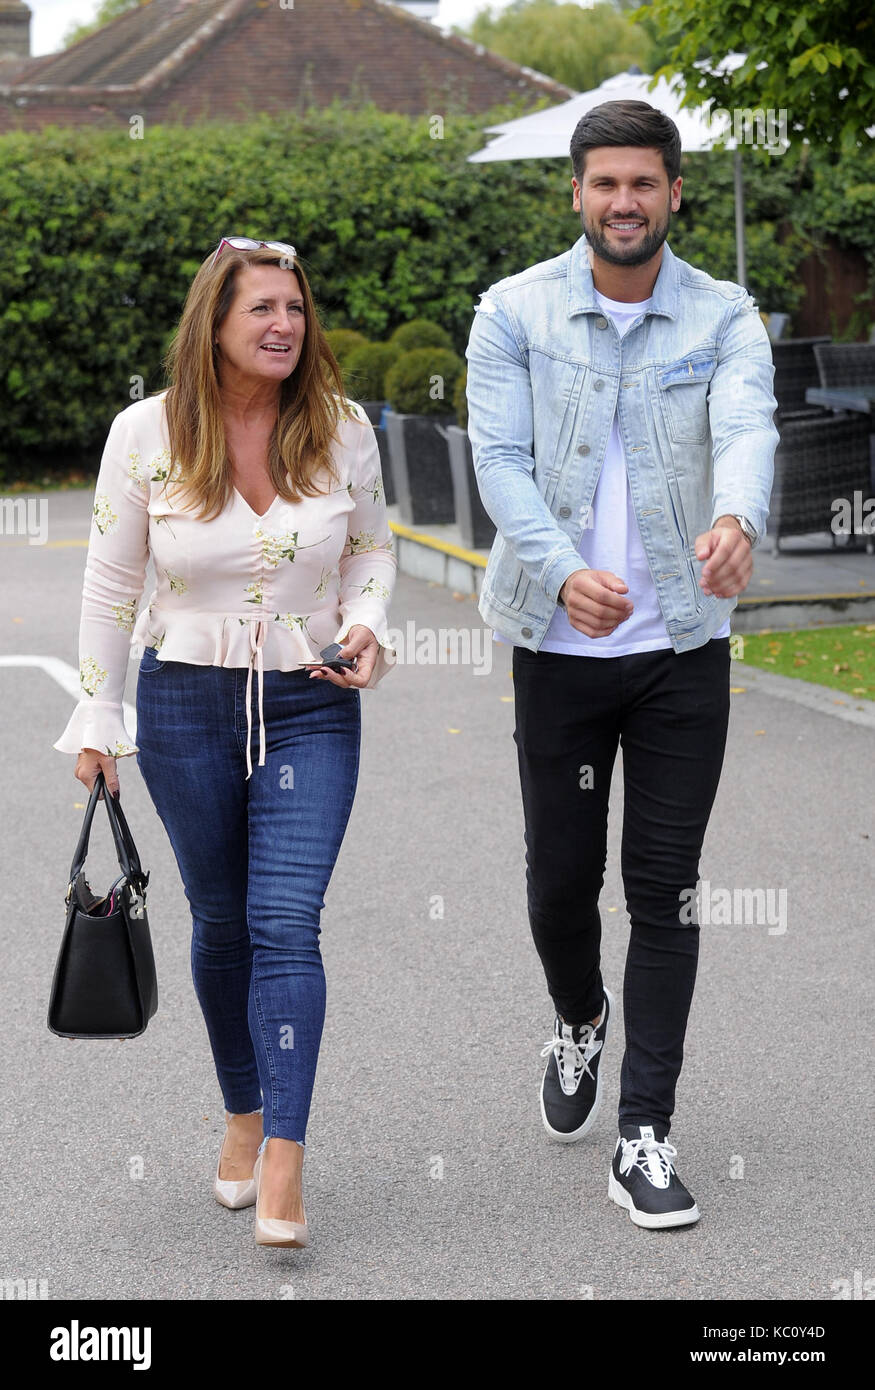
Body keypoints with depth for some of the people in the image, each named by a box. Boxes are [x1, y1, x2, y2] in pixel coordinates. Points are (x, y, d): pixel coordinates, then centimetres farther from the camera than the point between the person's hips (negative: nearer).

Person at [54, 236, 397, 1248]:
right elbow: (110, 584, 2)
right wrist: (98, 723, 3)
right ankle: (243, 1115, 31)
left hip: (311, 708, 0)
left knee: (286, 922, -11)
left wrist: (366, 625, -9)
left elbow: (372, 550, 12)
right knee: (221, 923, 11)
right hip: (187, 707, 0)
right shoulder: (147, 434, -7)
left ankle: (281, 1166, -12)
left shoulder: (342, 428, -3)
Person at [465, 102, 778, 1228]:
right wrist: (564, 571, -30)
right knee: (561, 874, 11)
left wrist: (736, 520, -43)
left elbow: (747, 428, -19)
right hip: (558, 648, 0)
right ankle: (578, 1021, 43)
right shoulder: (514, 313, -1)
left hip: (682, 647, 0)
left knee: (665, 888, 0)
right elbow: (499, 459, -11)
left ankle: (644, 1134, 7)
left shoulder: (723, 318, 0)